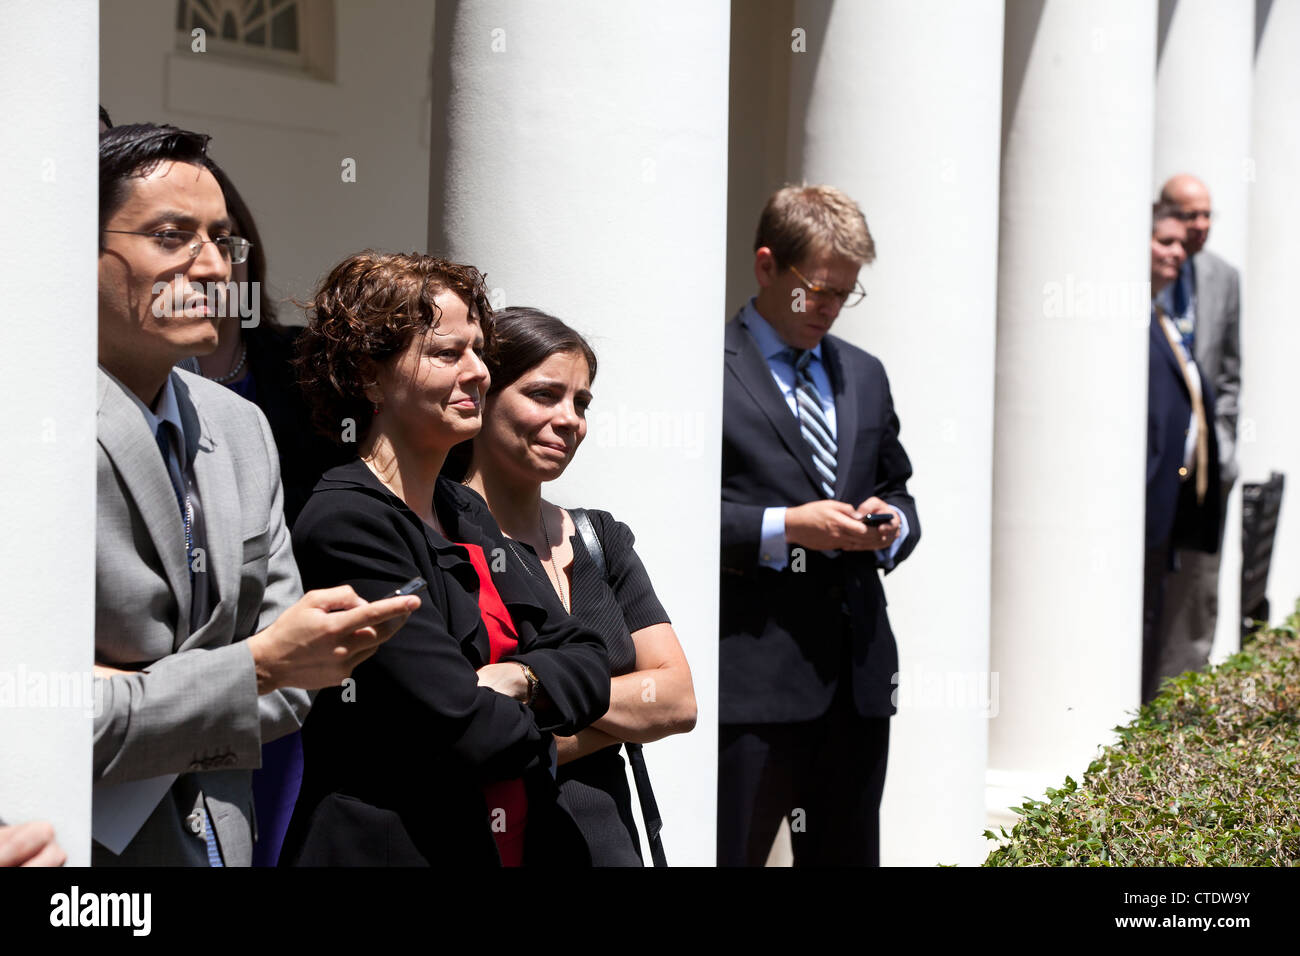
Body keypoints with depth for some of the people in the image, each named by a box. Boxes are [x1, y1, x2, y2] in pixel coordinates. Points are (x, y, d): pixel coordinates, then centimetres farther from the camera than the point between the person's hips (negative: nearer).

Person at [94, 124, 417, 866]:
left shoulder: (243, 428, 6)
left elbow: (288, 685, 6)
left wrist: (137, 707, -10)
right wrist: (257, 665, -20)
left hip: (219, 839, 7)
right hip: (91, 844, -6)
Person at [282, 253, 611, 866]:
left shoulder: (467, 514, 10)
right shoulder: (346, 523, -17)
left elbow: (589, 665, 8)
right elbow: (466, 734, -23)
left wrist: (520, 678, -13)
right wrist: (533, 724, -3)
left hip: (523, 840, 8)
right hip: (387, 847, -8)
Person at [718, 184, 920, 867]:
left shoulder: (865, 374, 19)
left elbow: (896, 487, 26)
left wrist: (893, 523, 3)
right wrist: (781, 528, -18)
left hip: (859, 676, 7)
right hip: (750, 675, -7)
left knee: (848, 855, 13)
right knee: (729, 852, -4)